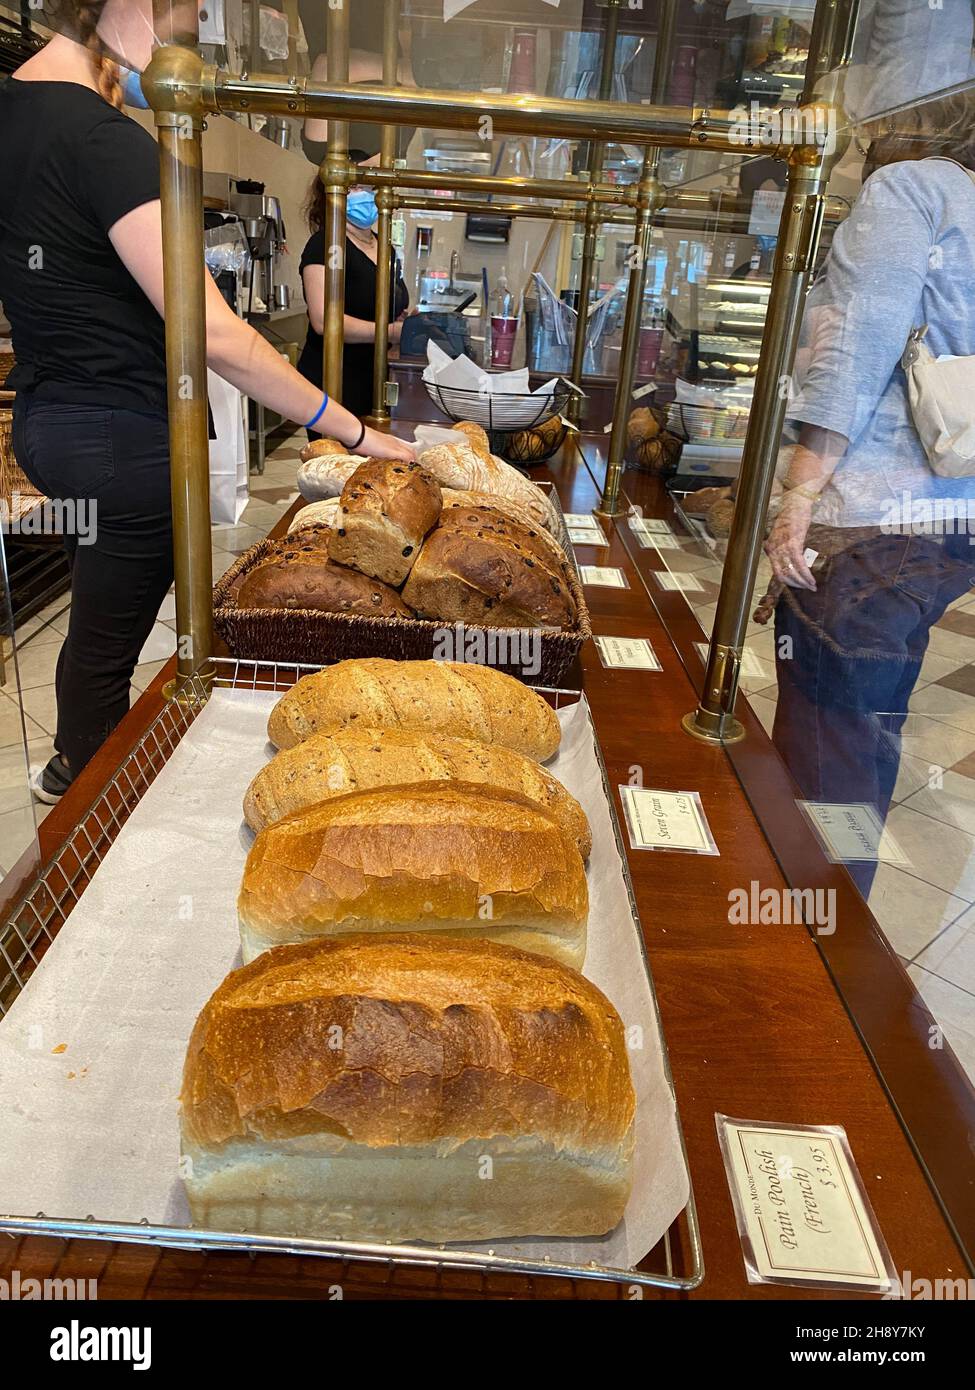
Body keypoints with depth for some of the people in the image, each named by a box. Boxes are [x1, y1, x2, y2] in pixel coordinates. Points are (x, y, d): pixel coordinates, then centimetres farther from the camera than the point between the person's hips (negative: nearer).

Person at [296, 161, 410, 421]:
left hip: (374, 383, 8)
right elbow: (324, 320, -21)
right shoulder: (324, 244, -9)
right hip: (333, 384, -8)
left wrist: (408, 323, 6)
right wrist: (390, 332, -23)